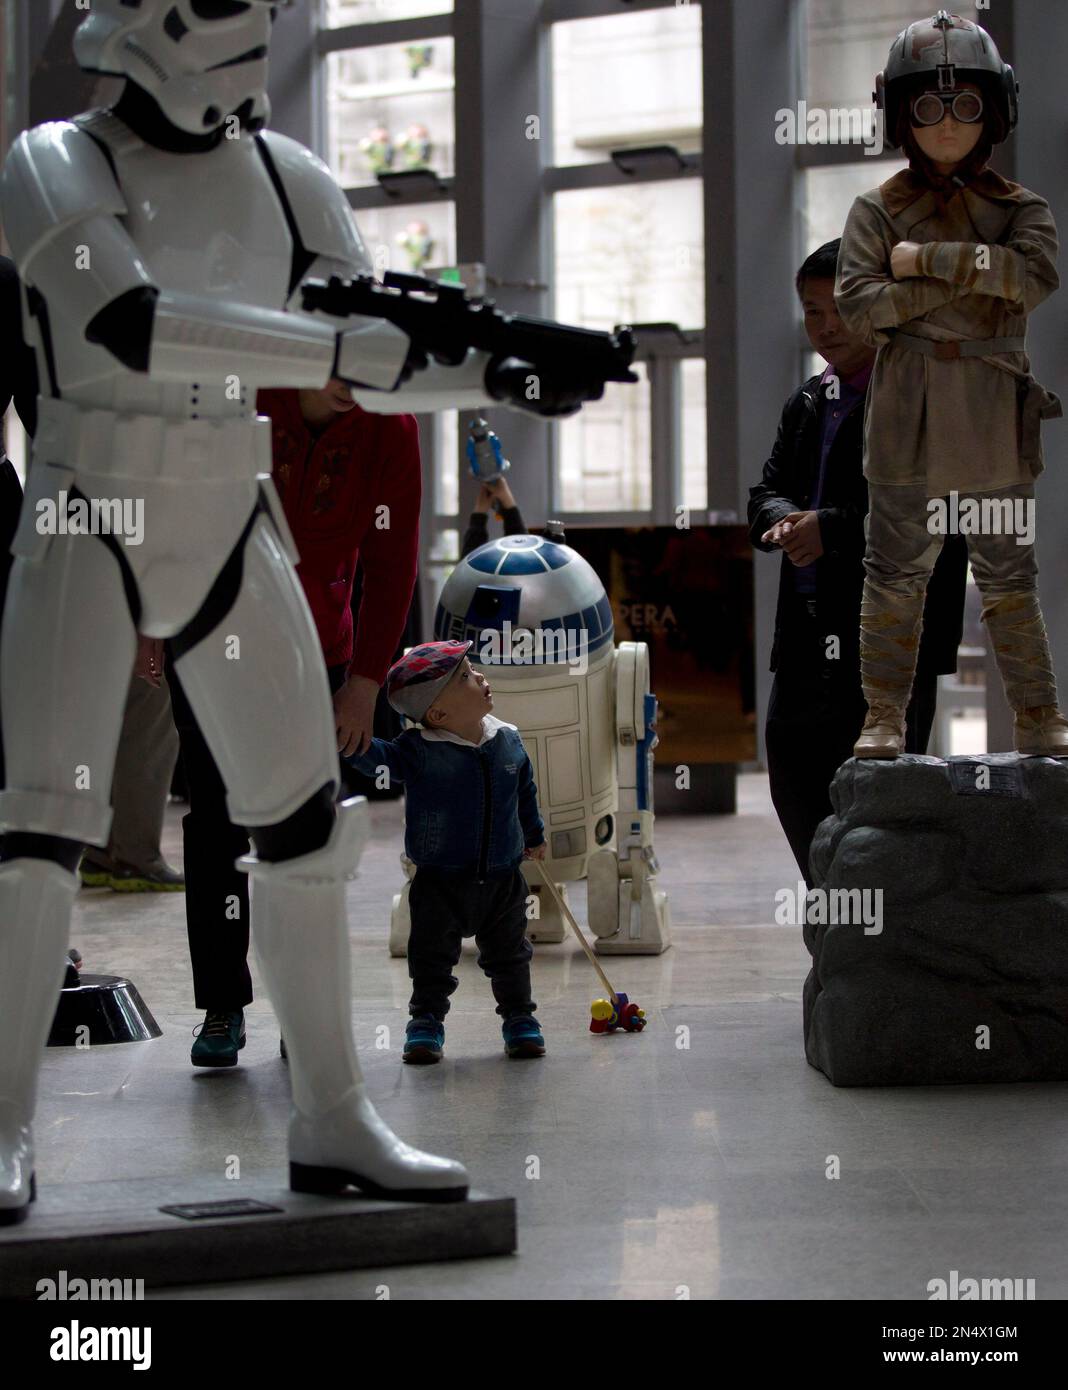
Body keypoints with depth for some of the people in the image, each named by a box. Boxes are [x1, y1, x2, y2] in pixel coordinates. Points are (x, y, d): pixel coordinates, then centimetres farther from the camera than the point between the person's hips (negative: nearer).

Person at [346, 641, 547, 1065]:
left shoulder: (509, 740, -2)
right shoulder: (418, 752, -17)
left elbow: (526, 790, 13)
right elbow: (378, 757, -28)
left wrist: (534, 834, 25)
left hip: (503, 879, 4)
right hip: (440, 882, -3)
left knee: (509, 954, 15)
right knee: (432, 957, 6)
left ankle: (519, 1017, 31)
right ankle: (426, 1021, 20)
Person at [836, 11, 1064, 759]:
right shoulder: (880, 211, 3)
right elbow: (858, 305, -11)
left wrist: (928, 261, -16)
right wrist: (968, 279, -14)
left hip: (995, 421, 1)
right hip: (908, 422, -1)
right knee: (896, 576, 4)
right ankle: (884, 717, 12)